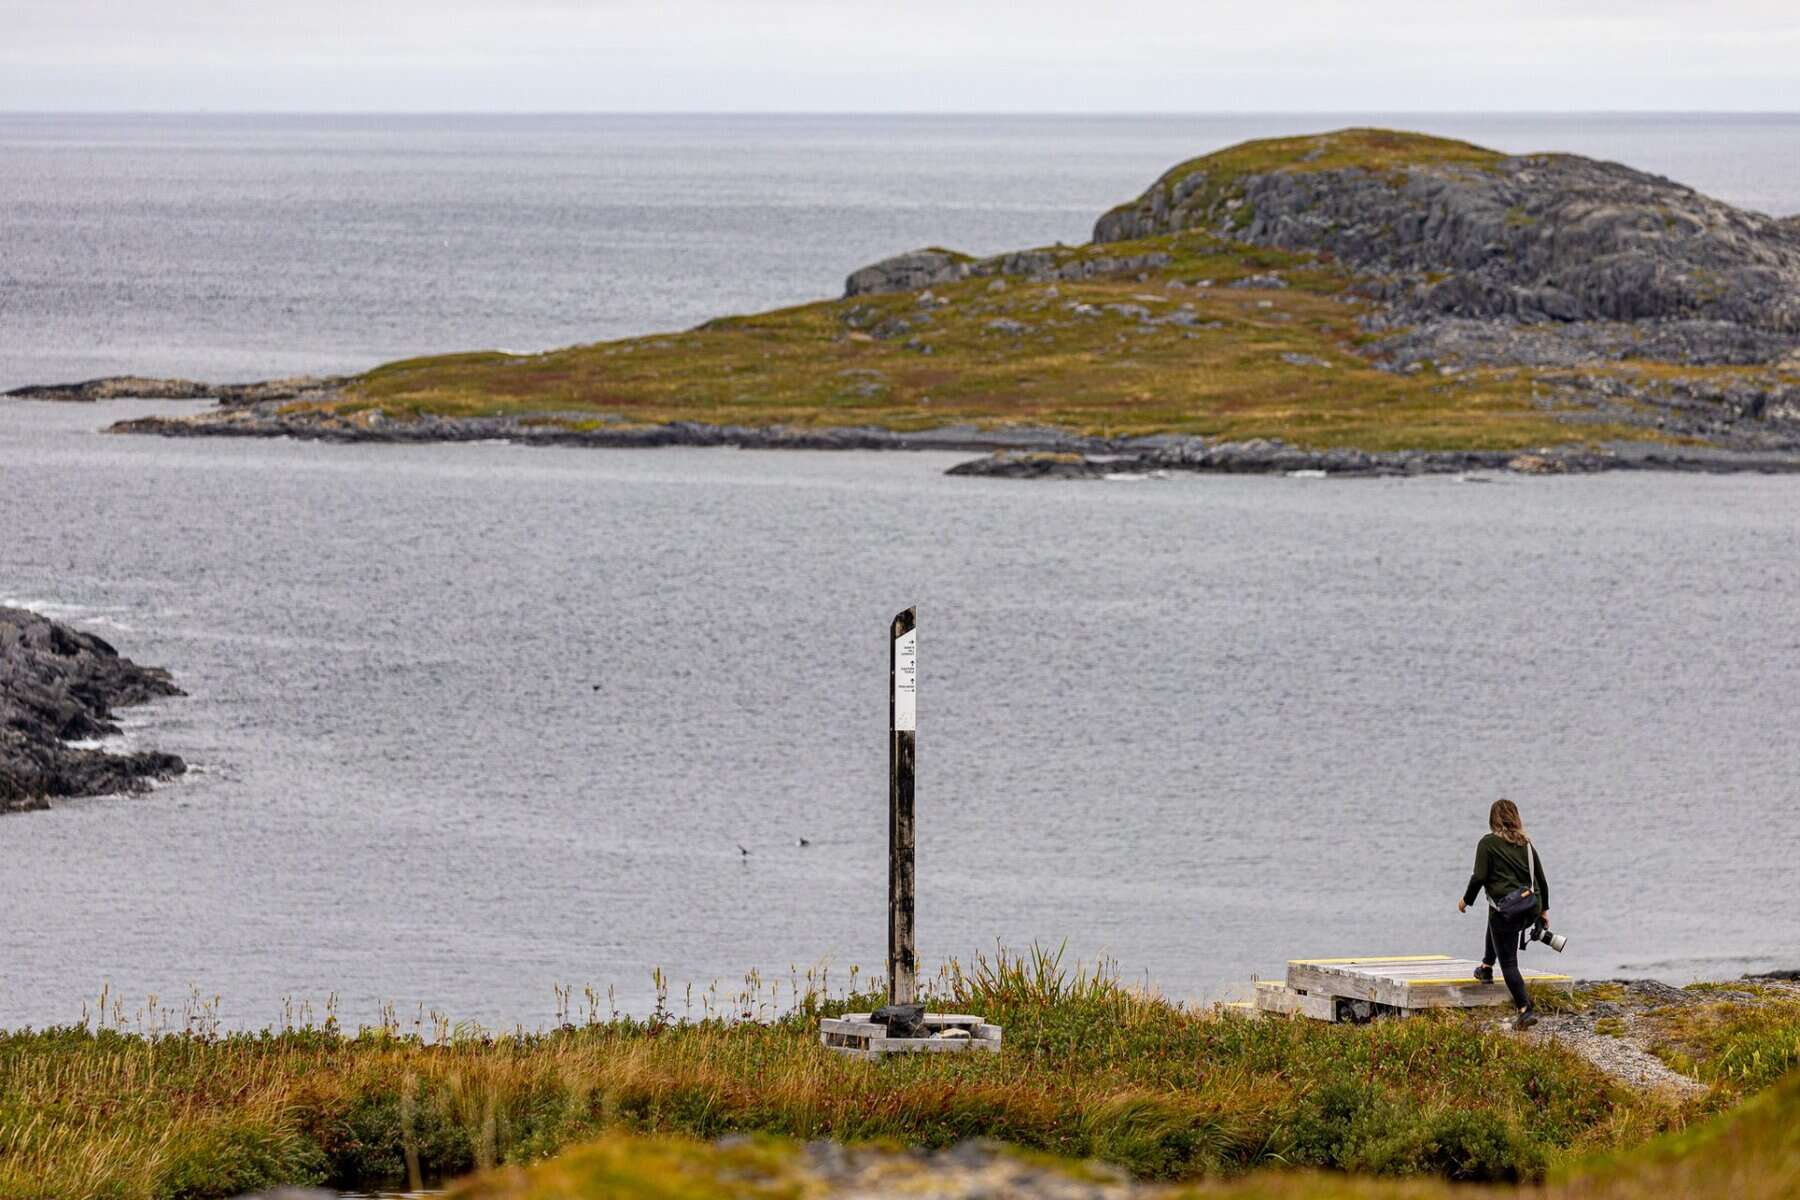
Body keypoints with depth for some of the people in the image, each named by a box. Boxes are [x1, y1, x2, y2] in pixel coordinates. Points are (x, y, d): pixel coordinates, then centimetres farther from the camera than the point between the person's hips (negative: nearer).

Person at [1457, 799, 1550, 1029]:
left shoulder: (1488, 843, -4)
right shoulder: (1526, 844, 11)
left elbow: (1479, 877, -9)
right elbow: (1541, 879, 12)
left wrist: (1466, 900, 7)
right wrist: (1544, 909, 22)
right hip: (1531, 909, 6)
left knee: (1508, 963, 0)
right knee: (1494, 922, 38)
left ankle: (1526, 1011, -10)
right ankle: (1486, 969, 49)